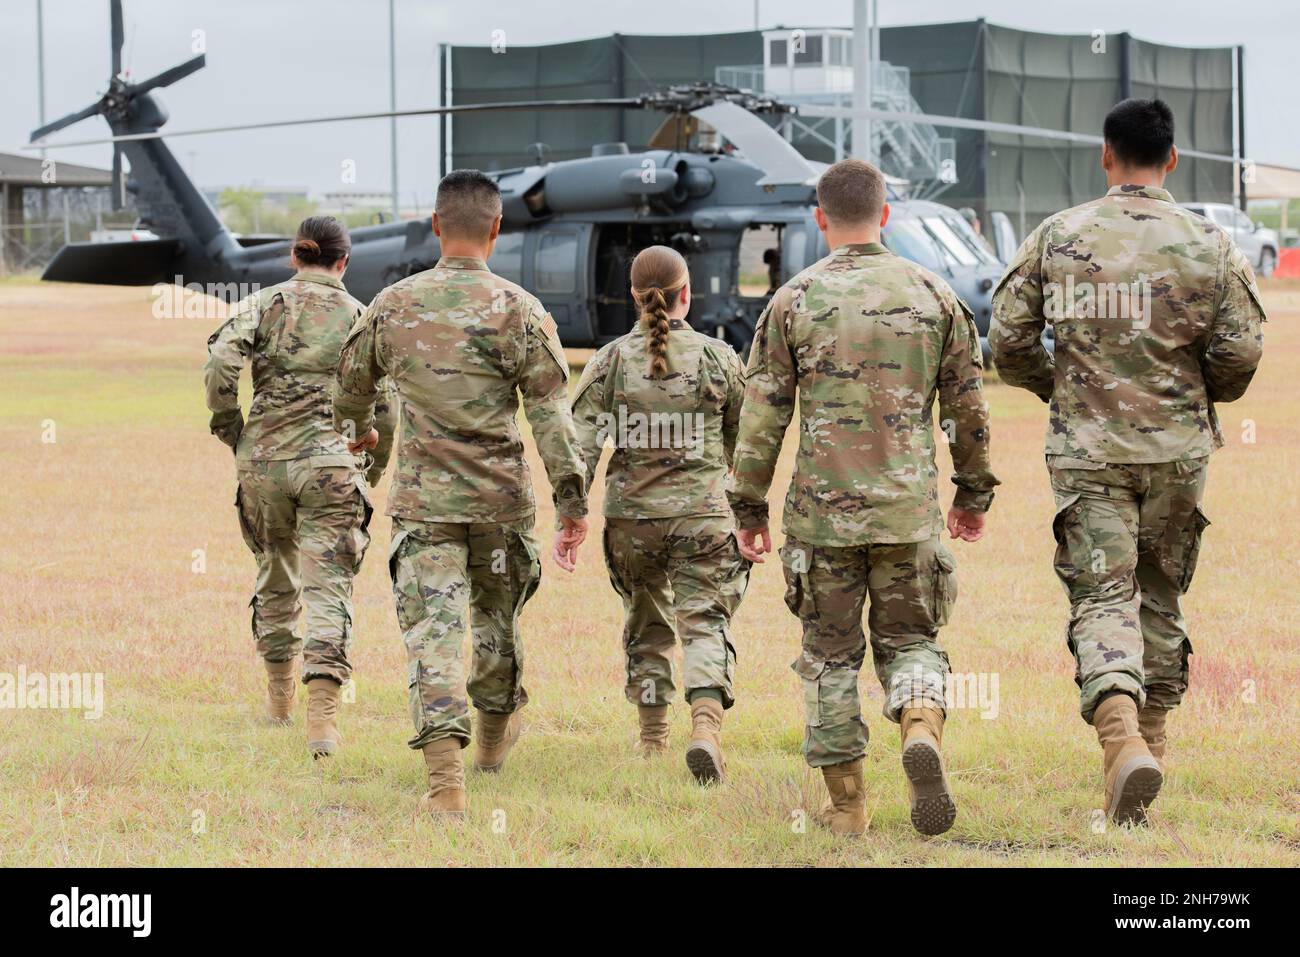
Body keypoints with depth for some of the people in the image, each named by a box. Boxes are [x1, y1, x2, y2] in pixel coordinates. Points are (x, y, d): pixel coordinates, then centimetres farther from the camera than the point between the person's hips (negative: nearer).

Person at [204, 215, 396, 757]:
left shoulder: (264, 304, 5)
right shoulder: (361, 319, 5)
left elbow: (221, 364, -10)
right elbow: (384, 407, 3)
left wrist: (231, 430, 3)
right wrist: (373, 469, 18)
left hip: (263, 461, 2)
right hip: (330, 465, -2)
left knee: (276, 575, 21)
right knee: (328, 589, -4)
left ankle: (279, 694, 34)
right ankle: (323, 715, -19)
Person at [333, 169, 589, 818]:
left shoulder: (392, 306, 1)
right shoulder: (520, 312, -7)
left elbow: (351, 383, 17)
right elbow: (551, 413, -10)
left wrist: (355, 430, 40)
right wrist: (571, 502, -6)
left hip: (422, 499, 0)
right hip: (500, 498, 0)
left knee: (432, 630, -5)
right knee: (496, 618, 21)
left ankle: (445, 776, -19)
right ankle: (494, 733, 43)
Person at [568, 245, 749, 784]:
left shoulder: (610, 361, -1)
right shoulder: (717, 359, -2)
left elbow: (581, 444, -7)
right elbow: (744, 438, 10)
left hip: (630, 516, 2)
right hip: (702, 513, -2)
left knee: (646, 624, 19)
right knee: (705, 622, -4)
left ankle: (652, 737, 28)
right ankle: (706, 726, -27)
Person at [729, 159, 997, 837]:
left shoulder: (793, 302, -2)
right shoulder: (934, 296, 3)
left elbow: (761, 416, -1)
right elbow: (967, 406, 8)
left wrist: (749, 508, 7)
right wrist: (974, 494, 20)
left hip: (822, 507, -1)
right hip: (910, 505, 1)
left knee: (830, 653, 10)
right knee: (908, 639, 14)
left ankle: (845, 805, 11)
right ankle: (921, 728, -17)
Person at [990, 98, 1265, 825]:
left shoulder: (1057, 238, -1)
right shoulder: (1208, 244, -2)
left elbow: (1009, 339, -1)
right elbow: (1241, 350, -5)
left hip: (1088, 451, -1)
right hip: (1177, 451, 1)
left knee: (1103, 599, -4)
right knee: (1161, 598, 18)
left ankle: (1122, 735, -28)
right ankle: (1150, 740, 26)